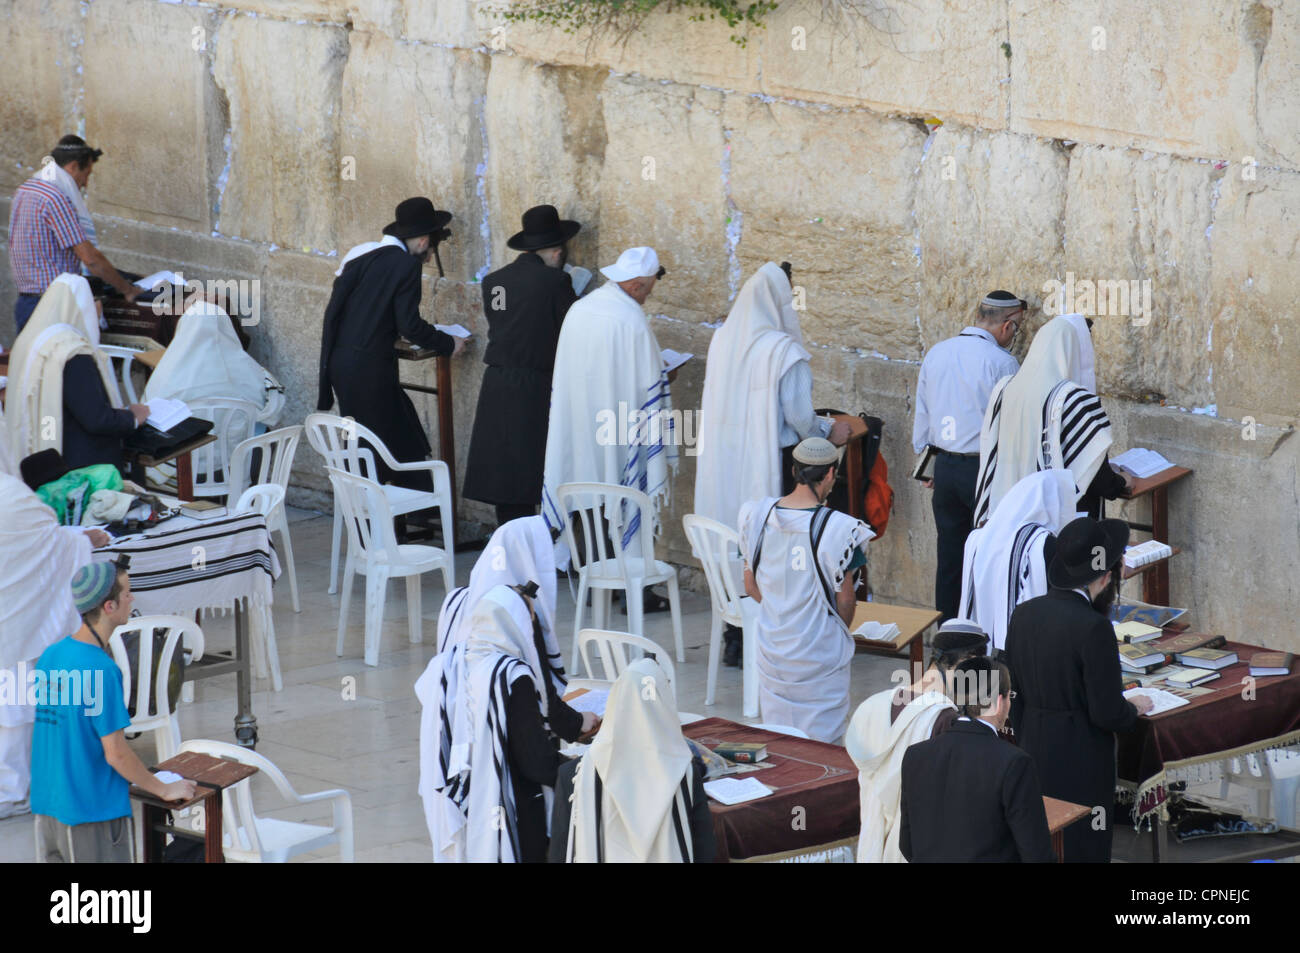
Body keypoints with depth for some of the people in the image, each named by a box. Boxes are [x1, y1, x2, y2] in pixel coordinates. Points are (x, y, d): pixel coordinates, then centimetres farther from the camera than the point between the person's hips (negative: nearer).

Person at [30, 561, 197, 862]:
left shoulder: (49, 656, 4)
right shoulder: (101, 670, -20)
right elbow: (116, 754, -18)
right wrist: (164, 790, -4)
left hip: (47, 807, 7)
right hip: (96, 811, -7)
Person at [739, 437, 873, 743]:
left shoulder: (758, 516, -4)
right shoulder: (836, 529, -19)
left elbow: (751, 586, 5)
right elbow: (845, 600, -9)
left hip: (772, 646, 5)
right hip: (820, 654, -5)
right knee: (821, 740, 7)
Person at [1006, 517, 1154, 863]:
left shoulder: (1023, 614, -1)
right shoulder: (1093, 627, -22)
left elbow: (1012, 694, 8)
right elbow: (1107, 713, -19)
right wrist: (1134, 708, 2)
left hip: (1033, 756, 7)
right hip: (1081, 765, -7)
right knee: (1083, 849, 3)